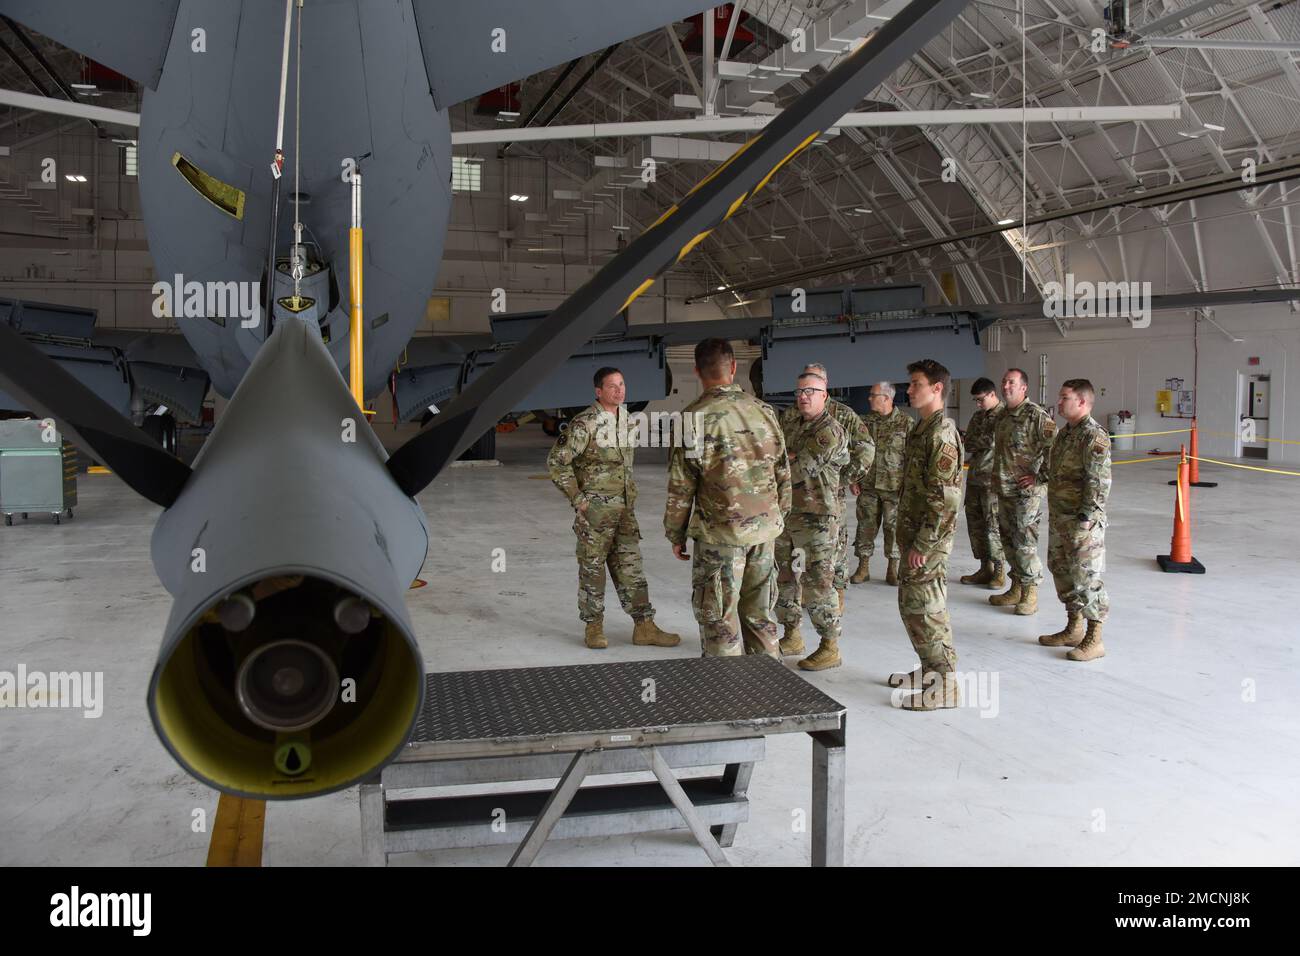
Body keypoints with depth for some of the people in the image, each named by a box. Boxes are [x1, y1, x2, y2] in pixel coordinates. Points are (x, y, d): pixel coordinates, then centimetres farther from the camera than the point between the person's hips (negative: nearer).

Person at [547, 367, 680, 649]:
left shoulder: (626, 418, 7)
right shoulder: (585, 423, -15)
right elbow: (556, 462, -15)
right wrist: (577, 499, -14)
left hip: (623, 509, 6)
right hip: (594, 509, -6)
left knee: (630, 567, 7)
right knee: (593, 568, 4)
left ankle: (644, 627, 11)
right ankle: (594, 628, 16)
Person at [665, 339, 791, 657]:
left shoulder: (695, 418, -11)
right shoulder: (765, 411, 3)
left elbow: (681, 487, -9)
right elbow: (783, 474, 10)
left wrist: (676, 534, 3)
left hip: (719, 535, -5)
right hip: (765, 531, 5)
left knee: (720, 620, 6)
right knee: (760, 616, 16)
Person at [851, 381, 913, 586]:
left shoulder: (906, 422, -4)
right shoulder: (866, 421, 9)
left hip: (895, 486, -4)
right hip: (868, 485, 4)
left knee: (894, 526, 4)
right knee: (866, 525, 6)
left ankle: (893, 569, 16)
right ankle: (863, 567, 15)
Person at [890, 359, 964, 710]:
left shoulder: (942, 433, -18)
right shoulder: (922, 429, 13)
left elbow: (944, 498, -23)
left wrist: (922, 544, -21)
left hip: (929, 539, -10)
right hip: (913, 534, 10)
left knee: (925, 608, -4)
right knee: (911, 605, 17)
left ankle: (945, 685, 5)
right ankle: (930, 669, 30)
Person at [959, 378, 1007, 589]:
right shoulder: (978, 416, 16)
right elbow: (968, 444, 7)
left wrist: (979, 441, -10)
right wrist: (985, 441, -8)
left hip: (993, 479, -8)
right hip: (974, 477, 8)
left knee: (993, 526, -3)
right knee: (975, 524, 10)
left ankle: (999, 571, 7)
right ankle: (985, 569, 20)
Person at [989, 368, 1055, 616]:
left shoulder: (1036, 415, -13)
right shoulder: (1003, 415, 13)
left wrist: (1040, 476, -16)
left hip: (1026, 492, -8)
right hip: (1003, 490, 8)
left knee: (1024, 543, -4)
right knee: (1008, 540, 14)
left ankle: (1030, 594, 7)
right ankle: (1016, 588, 26)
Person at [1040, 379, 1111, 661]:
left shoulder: (1094, 437, -17)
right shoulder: (1065, 432, 13)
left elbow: (1099, 482, -21)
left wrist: (1086, 518, -22)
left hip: (1083, 522, -10)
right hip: (1059, 518, 10)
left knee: (1085, 578, -4)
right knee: (1061, 571, 17)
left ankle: (1094, 640, 7)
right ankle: (1074, 629, 30)